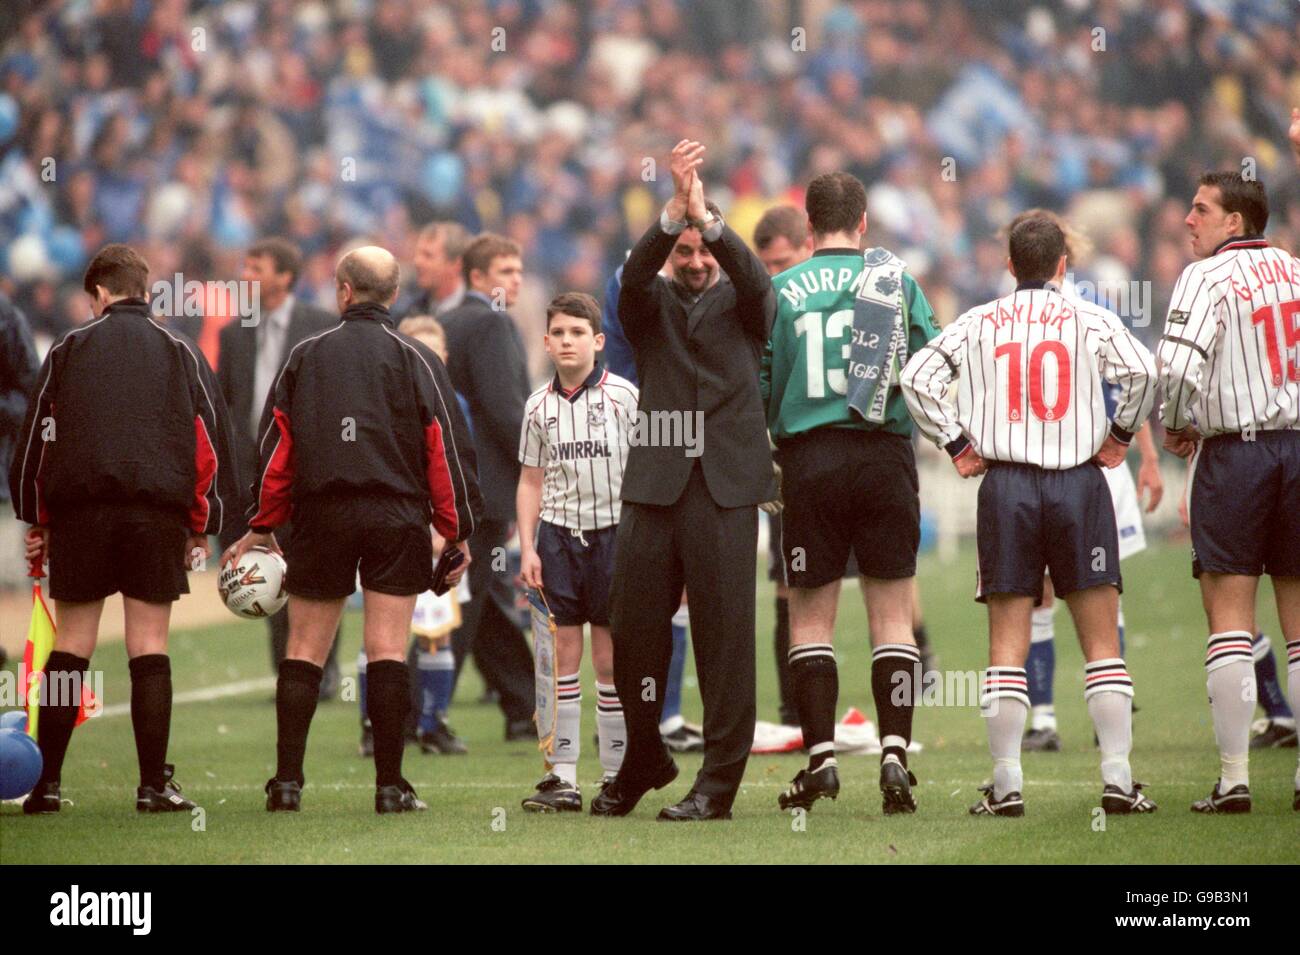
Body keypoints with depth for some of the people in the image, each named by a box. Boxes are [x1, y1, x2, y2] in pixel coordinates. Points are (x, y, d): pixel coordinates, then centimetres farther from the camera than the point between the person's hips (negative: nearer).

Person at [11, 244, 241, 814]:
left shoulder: (69, 350, 8)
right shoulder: (181, 354, 9)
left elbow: (36, 438, 7)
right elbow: (211, 441, 6)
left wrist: (36, 521, 13)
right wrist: (202, 526, 11)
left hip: (79, 512, 0)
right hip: (158, 513, 0)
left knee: (69, 648, 4)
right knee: (149, 650, 2)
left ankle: (46, 783, 1)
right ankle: (154, 785, -2)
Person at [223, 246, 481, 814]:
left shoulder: (305, 356, 6)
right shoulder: (416, 360, 2)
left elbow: (276, 447, 6)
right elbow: (446, 448, 0)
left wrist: (261, 527, 13)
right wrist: (458, 531, 6)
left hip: (321, 516, 1)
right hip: (397, 519, -1)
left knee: (303, 653, 7)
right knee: (387, 651, -1)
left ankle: (287, 782, 3)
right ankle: (390, 785, -3)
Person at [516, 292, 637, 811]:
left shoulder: (624, 396, -2)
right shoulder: (539, 406, 7)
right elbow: (531, 480, 13)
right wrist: (527, 548, 5)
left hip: (613, 531, -3)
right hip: (558, 534, 3)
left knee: (611, 658, 0)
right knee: (561, 655, 0)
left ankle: (617, 775, 7)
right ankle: (561, 776, 1)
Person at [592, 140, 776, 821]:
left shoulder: (742, 303, 12)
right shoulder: (651, 305, 14)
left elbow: (752, 275, -10)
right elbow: (635, 272, -7)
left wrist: (706, 215, -25)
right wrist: (675, 208, -24)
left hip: (726, 487, -2)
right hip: (653, 481, 2)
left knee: (724, 631, -5)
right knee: (633, 628, 3)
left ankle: (719, 782, -2)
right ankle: (643, 760, 24)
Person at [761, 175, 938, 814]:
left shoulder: (781, 290, 2)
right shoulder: (896, 280, 4)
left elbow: (760, 387, 2)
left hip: (808, 459, 0)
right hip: (885, 458, 0)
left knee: (811, 618, 6)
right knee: (891, 615, 4)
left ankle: (820, 754, -1)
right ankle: (894, 754, -5)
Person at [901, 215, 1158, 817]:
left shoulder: (976, 325, 7)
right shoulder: (1089, 320, 2)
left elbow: (917, 378, -1)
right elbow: (1141, 372, -12)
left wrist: (955, 445, 5)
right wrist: (1120, 435, 2)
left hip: (1004, 483, 1)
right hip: (1079, 480, -1)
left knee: (1007, 647, 3)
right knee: (1102, 642, 3)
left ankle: (1006, 785, -1)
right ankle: (1118, 779, -2)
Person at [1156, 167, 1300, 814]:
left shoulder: (1207, 277, -7)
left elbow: (1179, 366, -18)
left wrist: (1175, 426, -1)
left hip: (1234, 451, -5)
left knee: (1228, 616, -3)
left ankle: (1234, 778, -7)